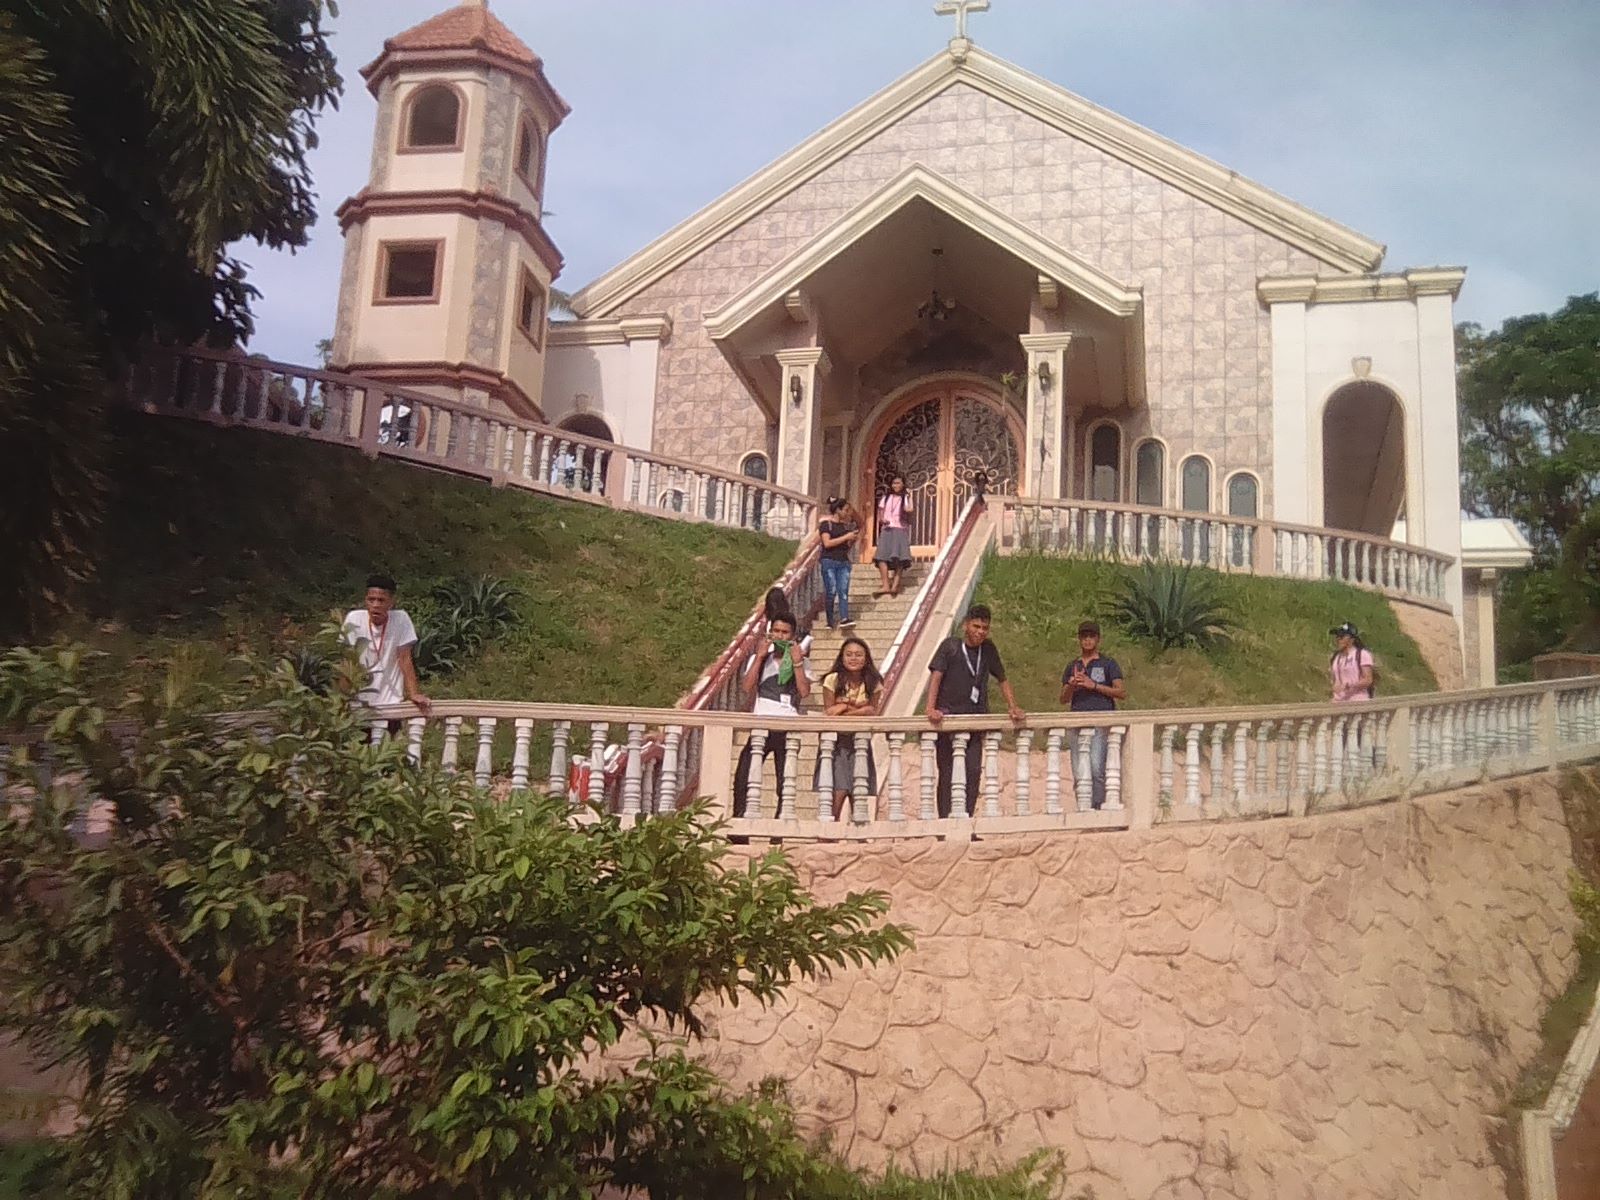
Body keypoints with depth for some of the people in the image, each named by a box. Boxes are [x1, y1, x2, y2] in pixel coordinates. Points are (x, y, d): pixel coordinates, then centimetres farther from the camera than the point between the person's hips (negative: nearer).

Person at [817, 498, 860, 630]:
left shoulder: (845, 525, 16)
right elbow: (827, 543, -14)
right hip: (829, 561, -5)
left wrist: (854, 537, 4)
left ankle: (844, 619, -21)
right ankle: (830, 623, 1)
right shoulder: (826, 524, -2)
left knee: (843, 591, -9)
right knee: (831, 592, -5)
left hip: (843, 562, 5)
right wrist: (846, 537, -12)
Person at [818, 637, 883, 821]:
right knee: (836, 797, -14)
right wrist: (858, 707, -11)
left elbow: (872, 713, -5)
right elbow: (829, 713, -6)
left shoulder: (873, 683, 3)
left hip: (860, 744, 3)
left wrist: (843, 709, -13)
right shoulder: (832, 680, -3)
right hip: (836, 744, -2)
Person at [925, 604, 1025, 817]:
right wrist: (931, 708, -23)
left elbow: (1002, 680, 20)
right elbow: (936, 676, -10)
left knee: (973, 771, -1)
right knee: (948, 773, -3)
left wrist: (1013, 707, 6)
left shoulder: (989, 649, 11)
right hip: (948, 717, -4)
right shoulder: (950, 646, -2)